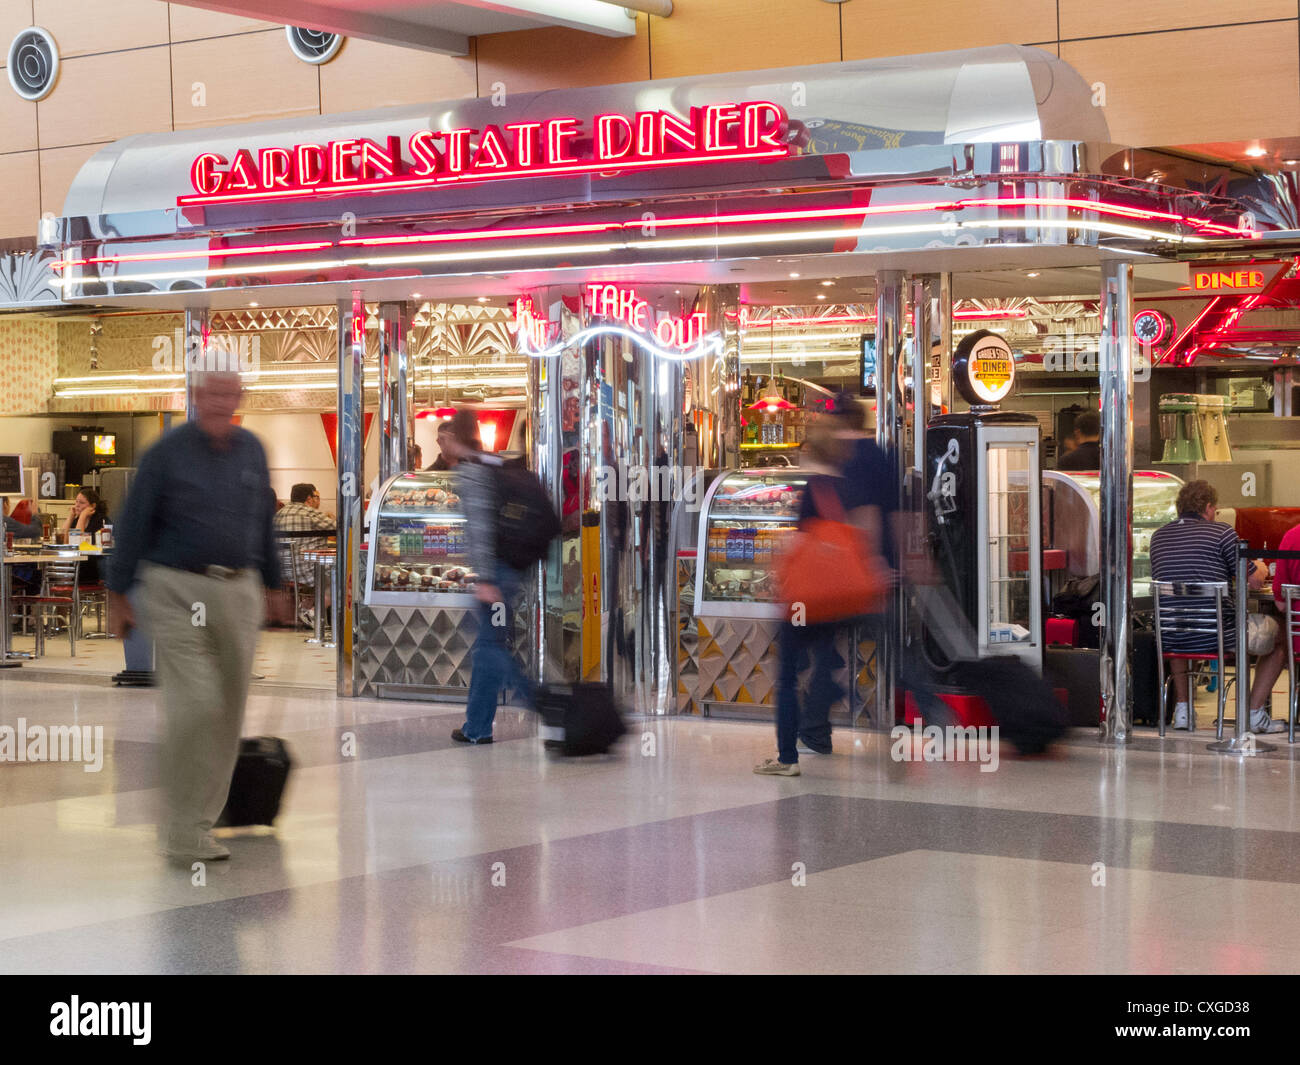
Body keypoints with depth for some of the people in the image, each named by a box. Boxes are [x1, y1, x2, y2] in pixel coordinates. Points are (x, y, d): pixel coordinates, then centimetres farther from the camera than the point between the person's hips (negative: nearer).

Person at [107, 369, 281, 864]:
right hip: (177, 589, -5)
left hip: (239, 593, 5)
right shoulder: (167, 452, -3)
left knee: (229, 713, 5)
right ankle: (182, 829, -4)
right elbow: (134, 523, -1)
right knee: (196, 704, -14)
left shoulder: (252, 450, 10)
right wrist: (118, 595, -2)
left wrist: (274, 586, 20)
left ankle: (199, 821, 16)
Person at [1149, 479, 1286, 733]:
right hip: (1216, 636, -5)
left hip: (1169, 639, 5)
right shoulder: (1222, 532, -5)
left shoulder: (1158, 536, 9)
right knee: (1278, 634, 19)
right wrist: (1260, 568, 23)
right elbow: (1255, 582, -2)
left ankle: (1181, 708, 30)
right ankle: (1256, 713, 14)